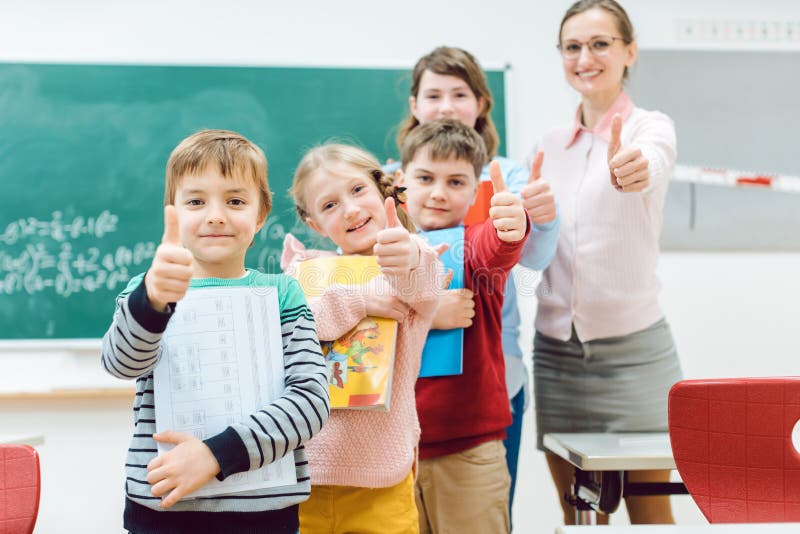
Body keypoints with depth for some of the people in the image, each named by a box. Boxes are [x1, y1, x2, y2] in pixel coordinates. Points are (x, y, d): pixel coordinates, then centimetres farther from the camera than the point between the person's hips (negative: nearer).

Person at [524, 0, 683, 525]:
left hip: (634, 349, -4)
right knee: (579, 515, 10)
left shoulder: (651, 127, -4)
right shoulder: (550, 146, 11)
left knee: (650, 515, 3)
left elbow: (650, 165, -30)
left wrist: (632, 171, -52)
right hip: (556, 350, 4)